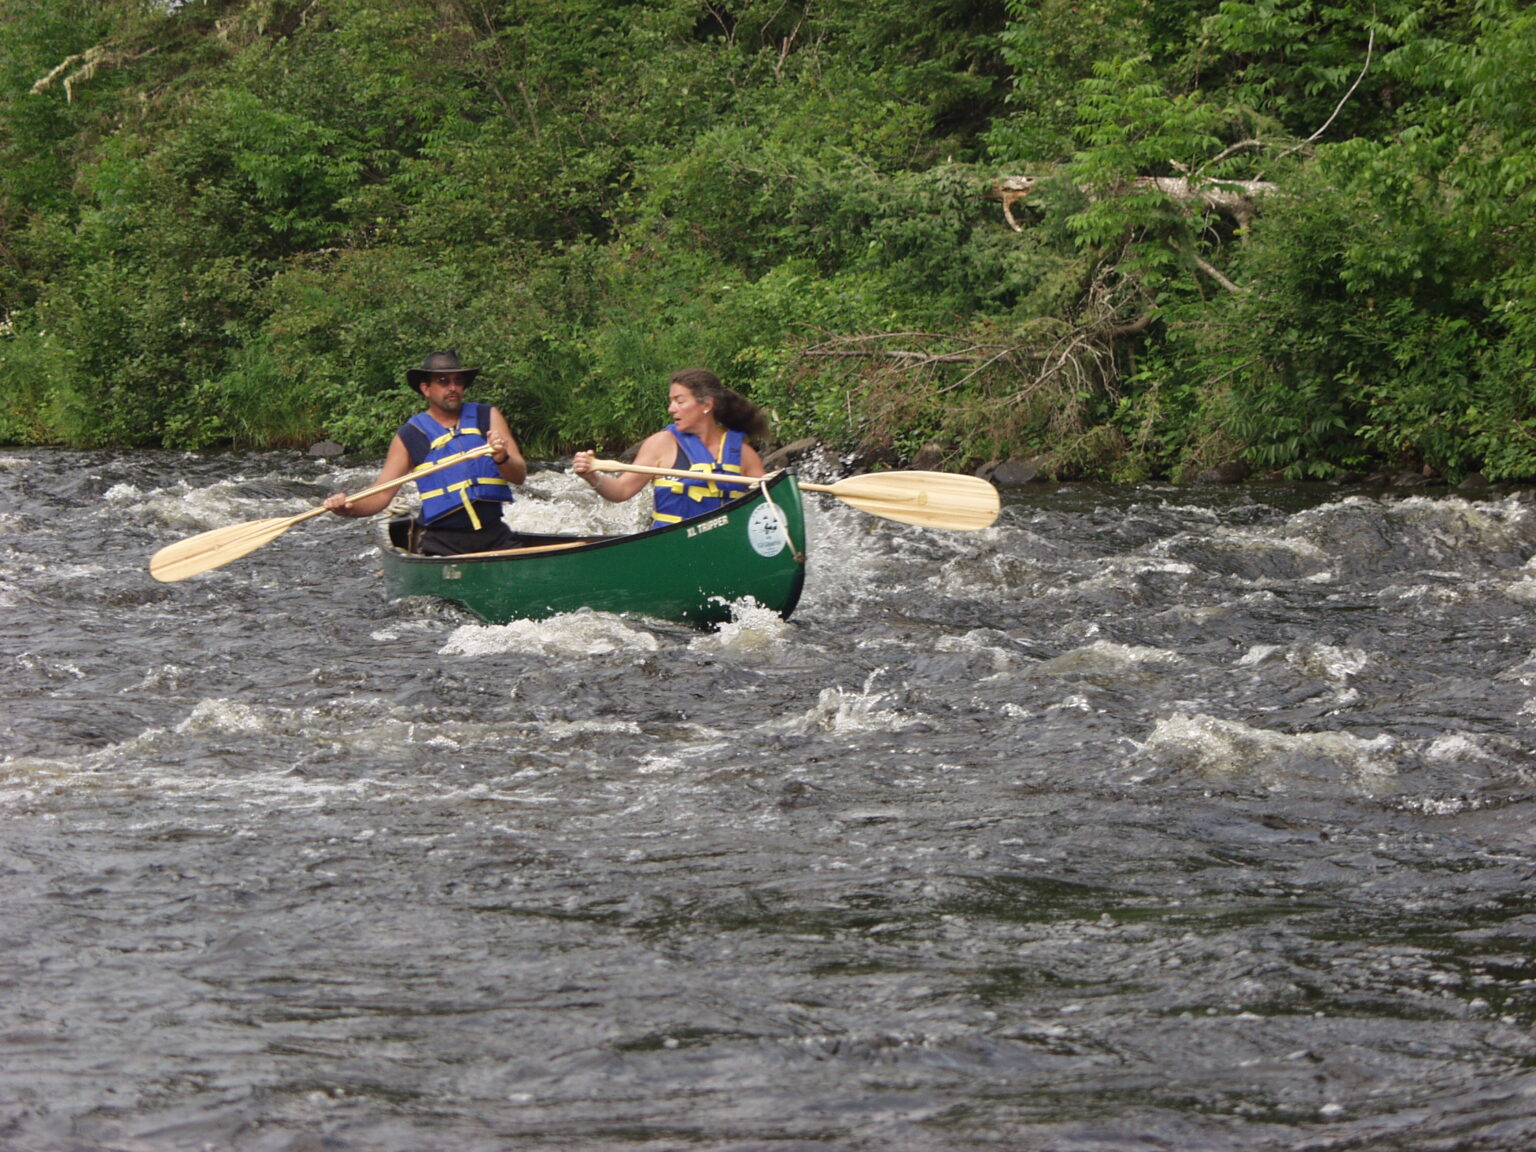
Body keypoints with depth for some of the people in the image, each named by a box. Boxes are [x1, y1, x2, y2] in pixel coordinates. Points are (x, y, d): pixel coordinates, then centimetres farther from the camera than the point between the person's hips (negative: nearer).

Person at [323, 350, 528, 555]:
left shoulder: (488, 418, 7)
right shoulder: (409, 437, 3)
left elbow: (520, 476, 0)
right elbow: (381, 495, -1)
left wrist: (503, 459, -22)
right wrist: (350, 508, -22)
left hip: (494, 537, 2)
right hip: (441, 543, -2)